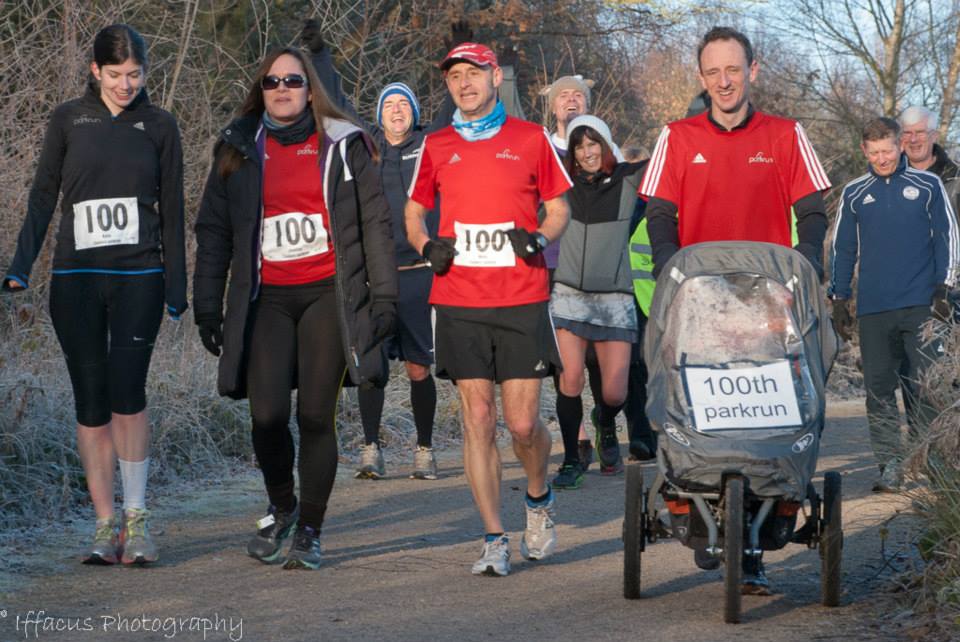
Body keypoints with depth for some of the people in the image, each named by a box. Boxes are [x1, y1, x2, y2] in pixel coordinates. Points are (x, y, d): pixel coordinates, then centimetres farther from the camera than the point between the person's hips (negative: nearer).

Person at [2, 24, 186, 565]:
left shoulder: (159, 126, 6)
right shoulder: (69, 120, 7)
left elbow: (172, 213, 8)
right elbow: (44, 196, 8)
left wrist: (177, 288, 4)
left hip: (138, 277, -1)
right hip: (76, 279, 1)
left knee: (127, 392, -14)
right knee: (91, 403, 1)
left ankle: (136, 516, -1)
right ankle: (106, 525, 7)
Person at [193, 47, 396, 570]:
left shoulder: (343, 145, 6)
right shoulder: (239, 149, 11)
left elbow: (374, 222, 6)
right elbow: (214, 229, 13)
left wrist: (383, 294, -1)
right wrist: (207, 305, 7)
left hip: (328, 294, -1)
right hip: (268, 298, 1)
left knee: (316, 415, -4)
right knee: (267, 415, -9)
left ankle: (310, 531, 9)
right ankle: (281, 508, 18)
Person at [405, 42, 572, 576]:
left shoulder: (531, 139, 6)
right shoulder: (436, 146, 10)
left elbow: (559, 207, 12)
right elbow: (414, 211, 20)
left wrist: (540, 238, -9)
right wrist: (427, 244, -2)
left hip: (523, 300, -1)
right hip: (459, 301, 1)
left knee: (523, 422, -4)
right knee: (479, 420, -1)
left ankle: (539, 498, 27)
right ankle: (495, 539, 6)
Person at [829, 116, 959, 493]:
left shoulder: (927, 186, 7)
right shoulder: (854, 194, 12)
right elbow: (842, 248, 17)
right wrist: (839, 299, 11)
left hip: (920, 306, -2)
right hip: (872, 307, 2)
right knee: (878, 388, -2)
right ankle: (889, 465, 0)